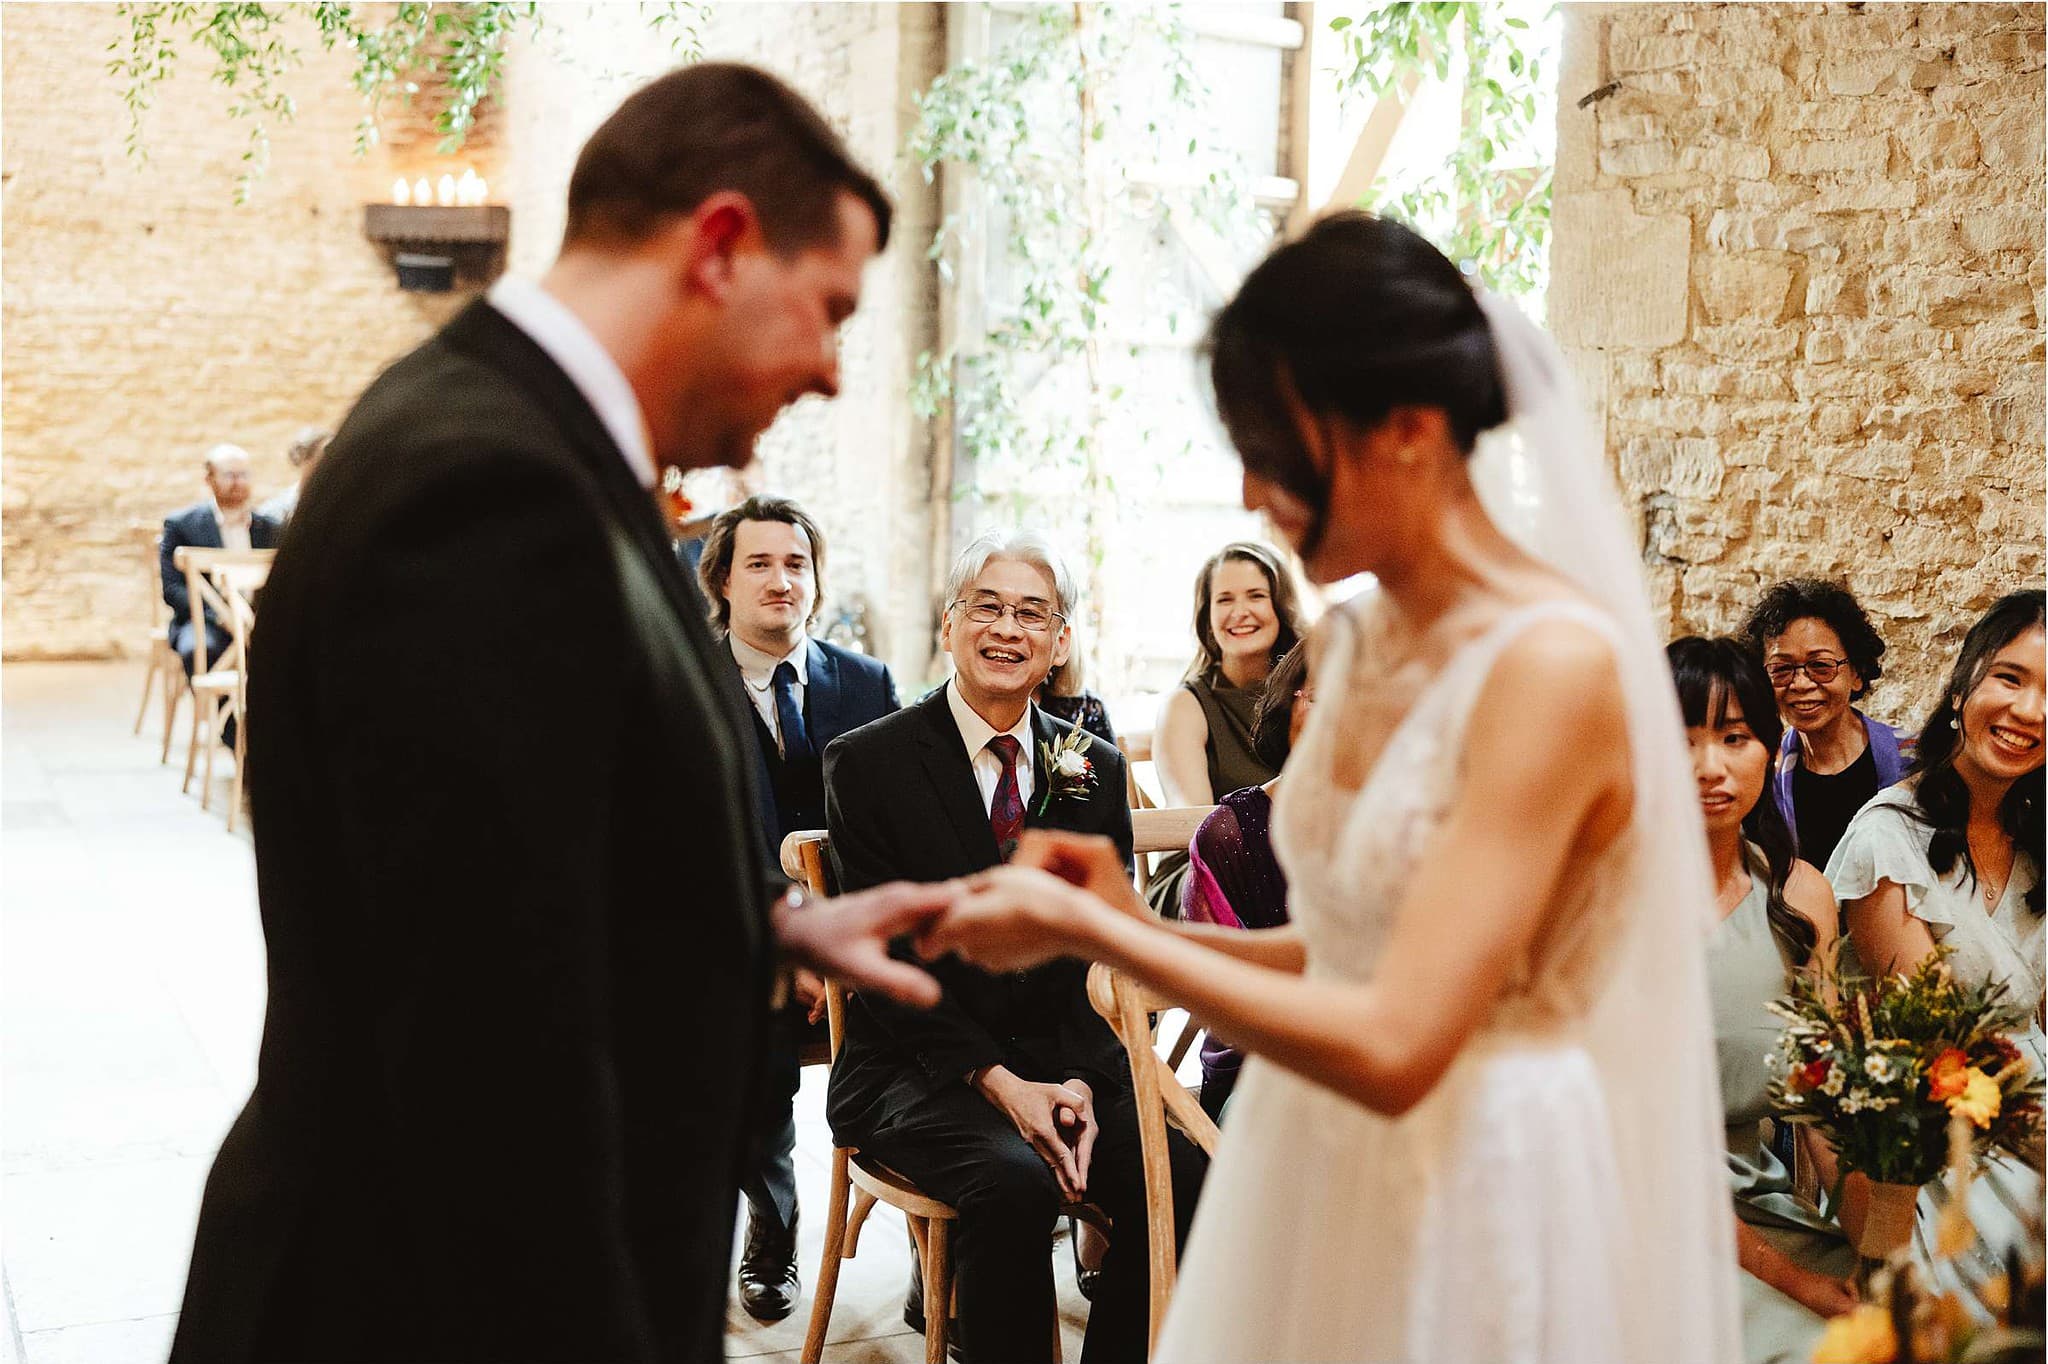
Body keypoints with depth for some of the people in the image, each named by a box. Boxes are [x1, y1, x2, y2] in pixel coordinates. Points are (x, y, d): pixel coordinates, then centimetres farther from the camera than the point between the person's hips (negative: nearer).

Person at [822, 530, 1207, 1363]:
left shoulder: (1096, 771, 10)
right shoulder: (868, 764, -2)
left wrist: (1080, 1078, -11)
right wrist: (996, 1081, -16)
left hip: (1066, 1063, 4)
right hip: (919, 1068, -4)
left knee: (1183, 1178, -21)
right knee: (1016, 1184, -32)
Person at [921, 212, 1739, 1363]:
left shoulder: (1555, 664, -21)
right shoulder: (1362, 646, 4)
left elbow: (1396, 1044, -25)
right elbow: (1351, 953, 10)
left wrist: (1090, 933, -20)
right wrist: (1139, 924, -3)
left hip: (1477, 1192, -7)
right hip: (1322, 1174, 7)